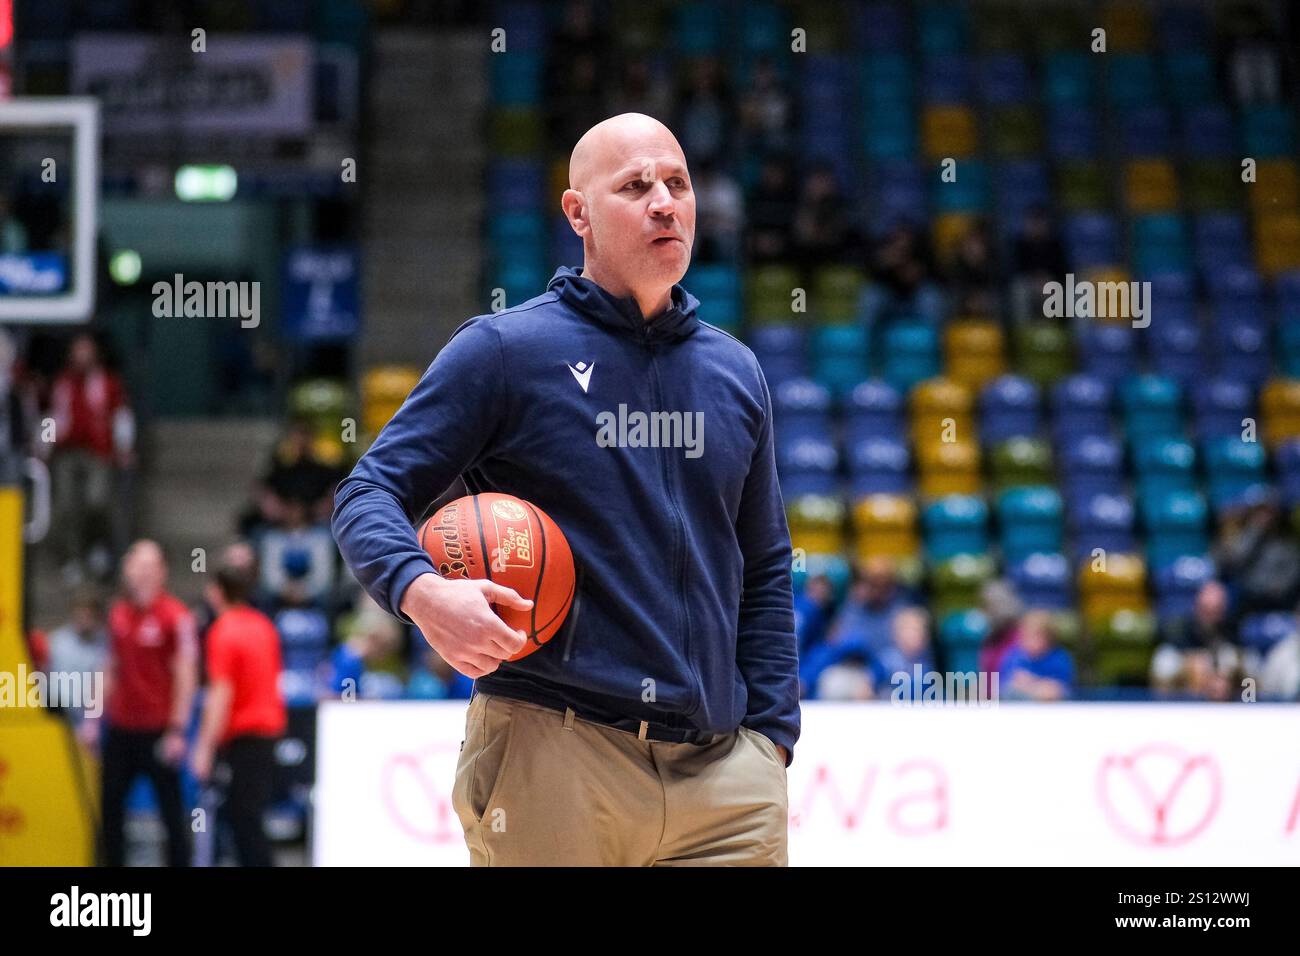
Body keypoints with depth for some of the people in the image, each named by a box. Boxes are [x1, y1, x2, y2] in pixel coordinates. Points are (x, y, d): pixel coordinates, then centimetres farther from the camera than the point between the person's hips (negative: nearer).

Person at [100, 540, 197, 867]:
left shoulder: (175, 616, -9)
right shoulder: (118, 613, 10)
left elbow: (186, 676, -12)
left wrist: (177, 730, -16)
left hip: (159, 730, -6)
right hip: (120, 727, 6)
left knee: (171, 809, 0)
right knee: (110, 806, 7)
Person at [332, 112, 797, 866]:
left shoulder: (736, 373, 16)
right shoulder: (505, 350, 1)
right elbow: (370, 493, -1)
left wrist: (770, 742, 13)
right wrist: (420, 590, -22)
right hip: (553, 762, -4)